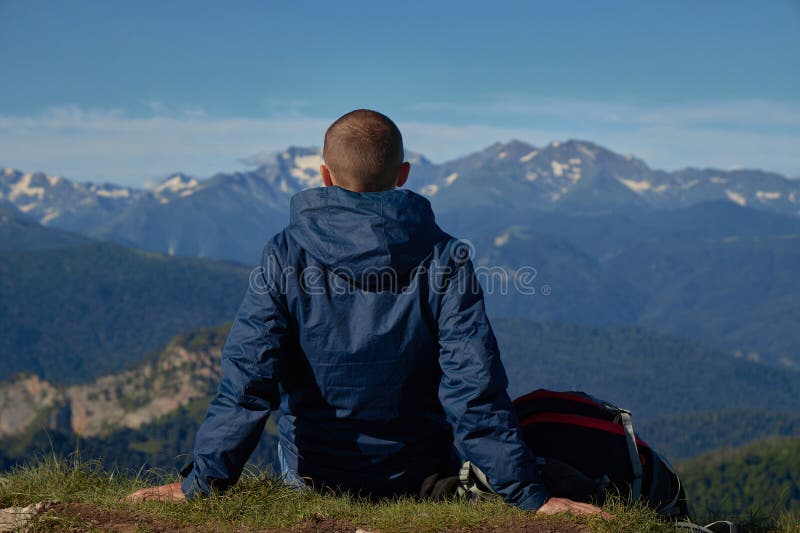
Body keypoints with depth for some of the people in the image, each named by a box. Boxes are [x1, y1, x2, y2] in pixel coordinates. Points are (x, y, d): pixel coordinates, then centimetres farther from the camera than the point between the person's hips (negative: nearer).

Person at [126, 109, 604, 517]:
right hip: (417, 475, 0)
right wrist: (529, 495, -14)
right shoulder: (444, 258, -15)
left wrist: (201, 481, -11)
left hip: (310, 475, 0)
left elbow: (247, 379, -19)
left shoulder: (287, 256, -15)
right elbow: (475, 386, -19)